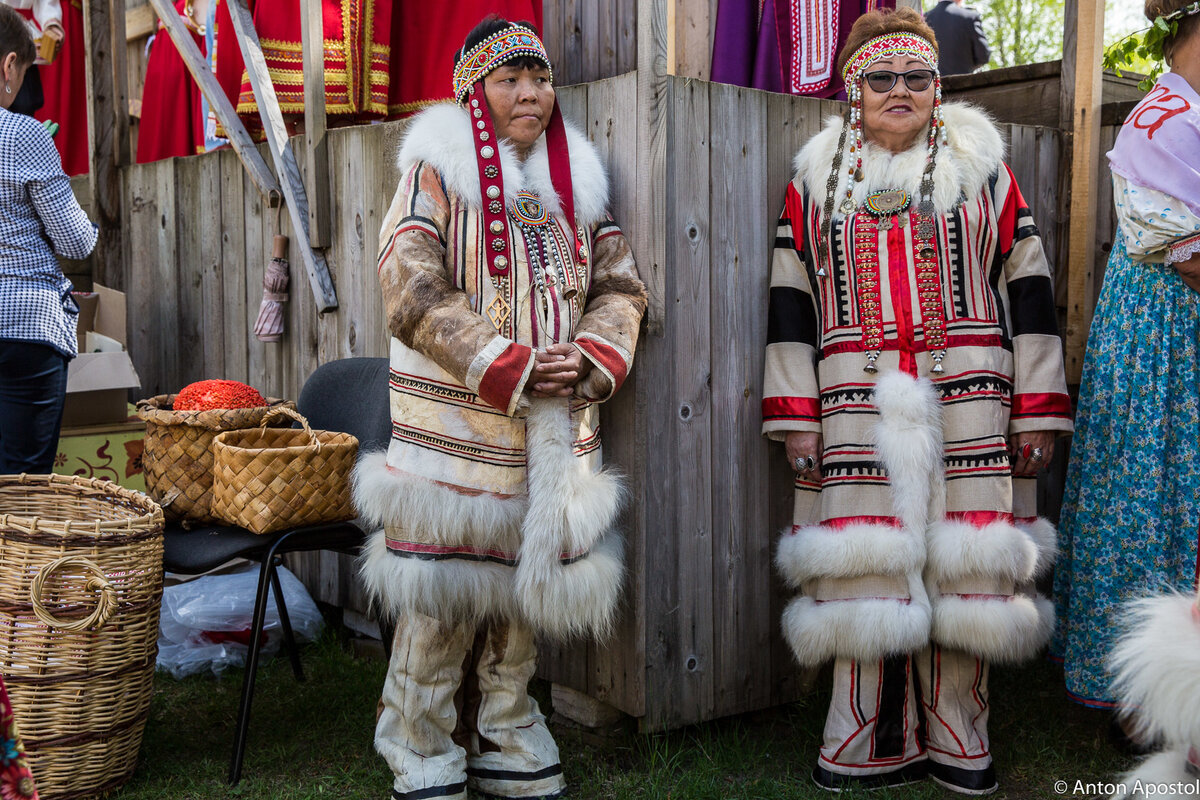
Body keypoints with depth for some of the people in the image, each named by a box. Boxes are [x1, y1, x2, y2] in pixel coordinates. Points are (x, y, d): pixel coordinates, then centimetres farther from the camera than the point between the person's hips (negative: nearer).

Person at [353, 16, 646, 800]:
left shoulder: (577, 177, 13)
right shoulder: (438, 170, -2)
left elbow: (621, 287, 12)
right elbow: (412, 290, -13)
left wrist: (591, 359, -7)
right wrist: (507, 367, -18)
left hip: (557, 427, 5)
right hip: (457, 425, -5)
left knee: (526, 577, 11)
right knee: (444, 588, -1)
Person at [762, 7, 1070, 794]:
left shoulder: (982, 170, 11)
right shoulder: (817, 180, 12)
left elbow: (1028, 294, 9)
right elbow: (791, 302, 9)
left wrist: (1037, 411, 3)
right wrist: (797, 418, 2)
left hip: (968, 406, 0)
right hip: (858, 410, 0)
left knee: (963, 571, 0)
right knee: (865, 574, -1)